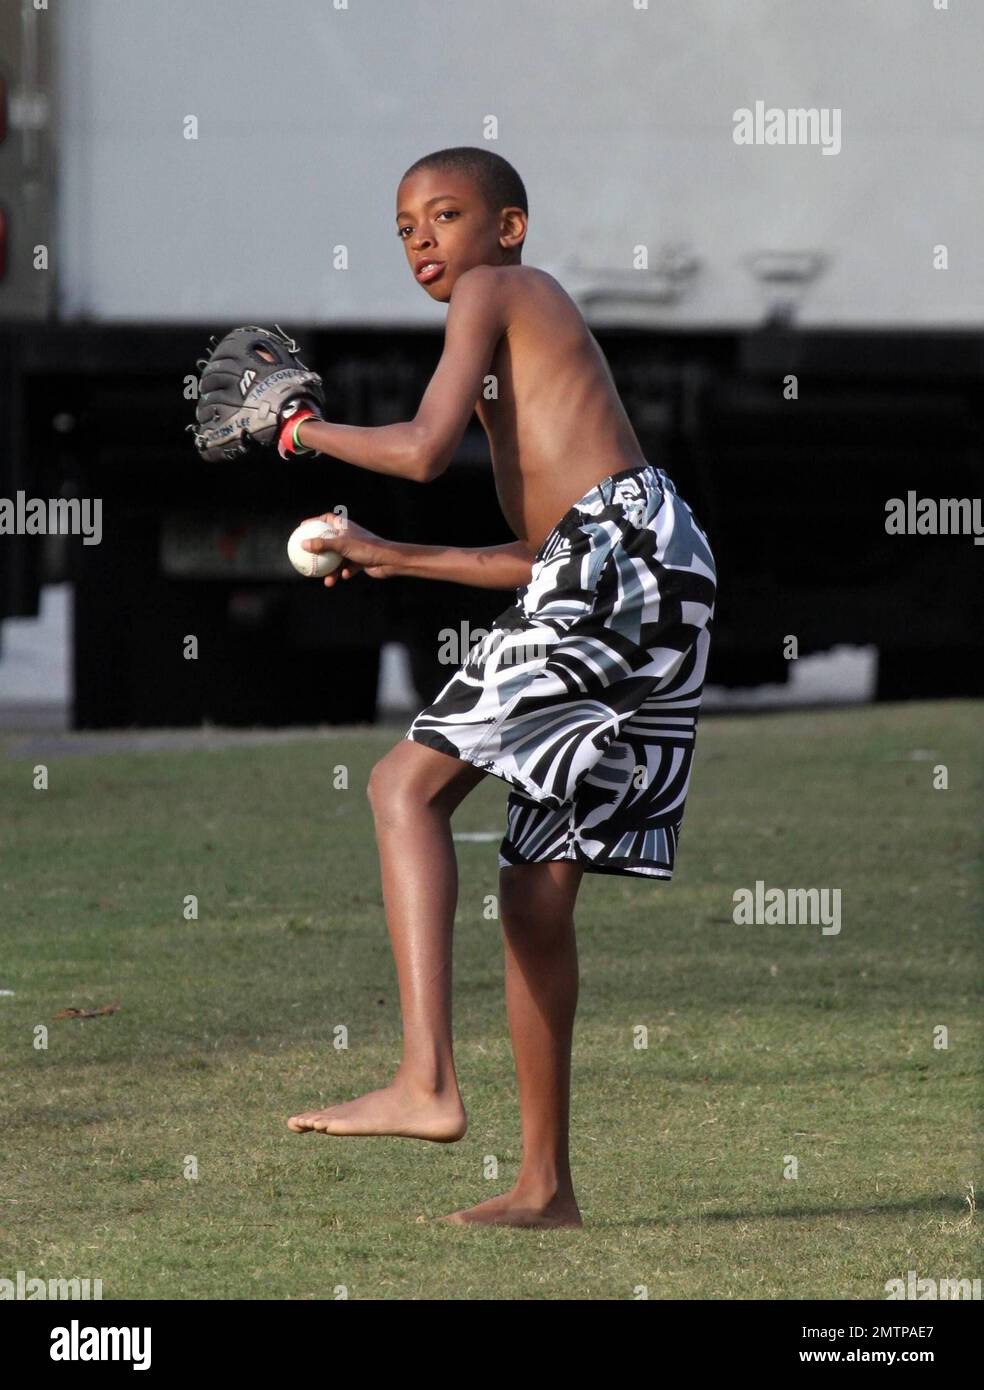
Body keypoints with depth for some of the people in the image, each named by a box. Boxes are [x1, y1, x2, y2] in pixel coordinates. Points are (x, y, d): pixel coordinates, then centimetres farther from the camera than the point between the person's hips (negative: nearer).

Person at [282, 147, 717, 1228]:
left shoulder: (497, 291, 5)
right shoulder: (532, 334, 31)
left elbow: (424, 449, -9)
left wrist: (312, 432, 8)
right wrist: (387, 558, 32)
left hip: (625, 554, -9)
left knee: (411, 783, -16)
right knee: (536, 885, 11)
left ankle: (425, 1082, -30)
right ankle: (544, 1183, 14)